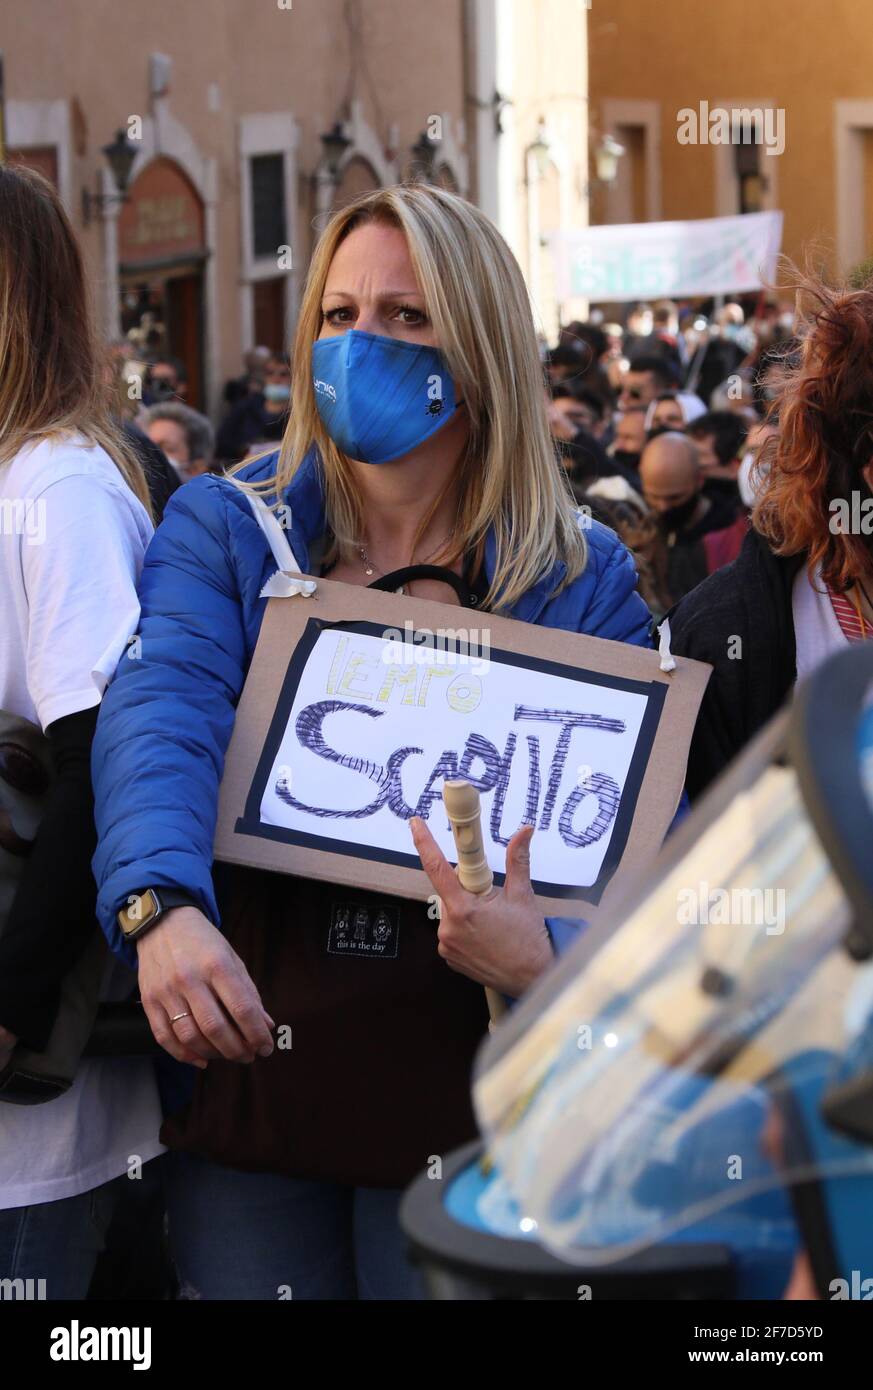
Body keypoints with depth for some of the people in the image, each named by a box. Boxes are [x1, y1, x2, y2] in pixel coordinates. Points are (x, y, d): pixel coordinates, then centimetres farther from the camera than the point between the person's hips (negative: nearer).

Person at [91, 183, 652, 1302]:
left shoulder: (583, 581, 1)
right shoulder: (222, 529, 2)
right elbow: (160, 717, -15)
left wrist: (549, 959, -29)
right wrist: (161, 905, -36)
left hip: (467, 1109, -1)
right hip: (244, 1074, 1)